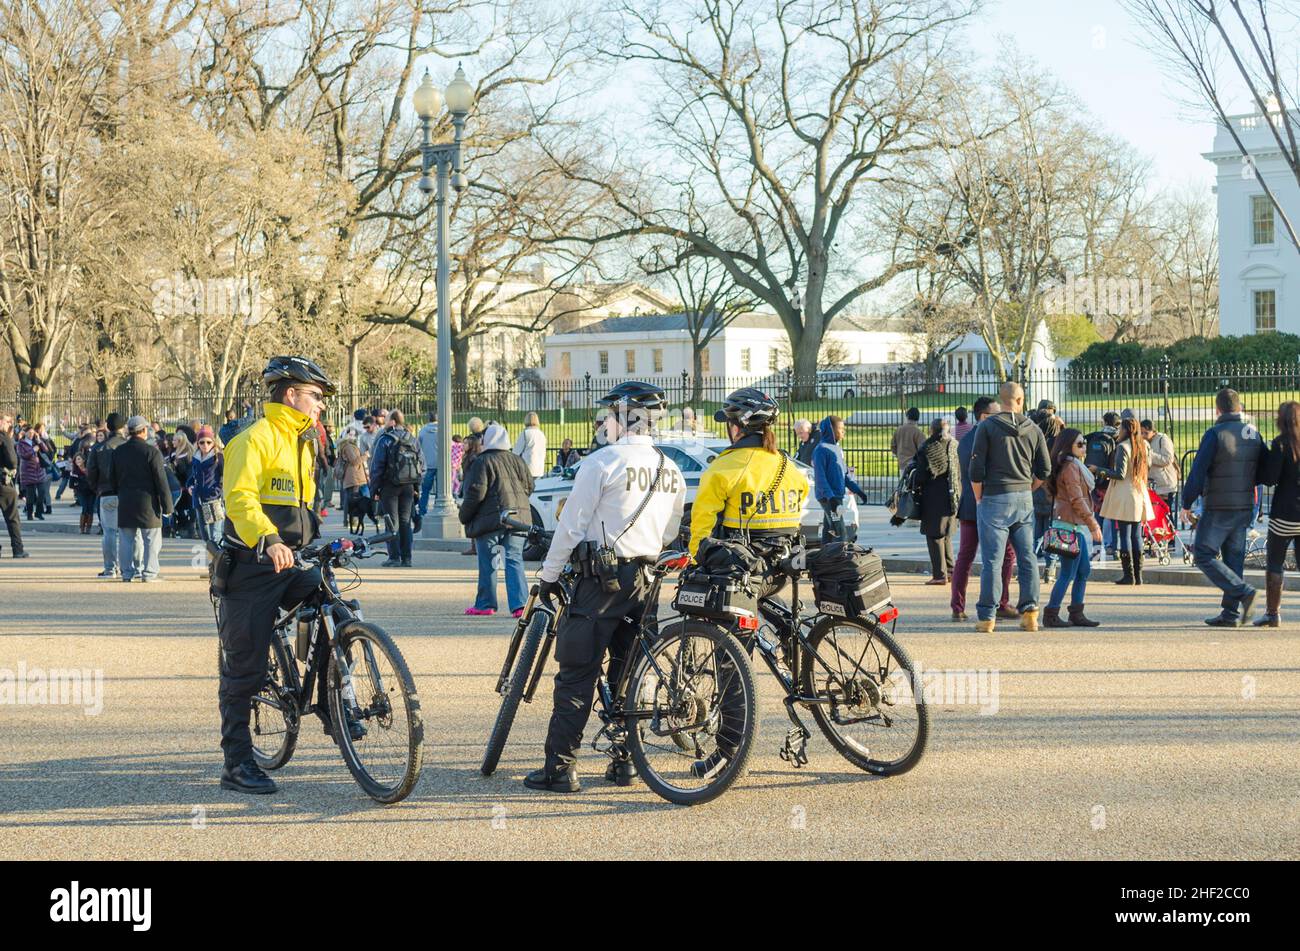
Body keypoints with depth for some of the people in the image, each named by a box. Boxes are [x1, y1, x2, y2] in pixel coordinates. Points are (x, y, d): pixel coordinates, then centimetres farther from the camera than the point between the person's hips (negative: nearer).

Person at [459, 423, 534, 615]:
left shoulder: (483, 462, -8)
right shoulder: (517, 460, 11)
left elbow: (476, 492, -12)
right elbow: (529, 486, 15)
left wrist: (464, 515, 0)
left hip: (491, 519, -5)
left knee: (488, 563, 5)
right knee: (514, 560, 1)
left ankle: (485, 604, 12)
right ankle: (519, 604, -11)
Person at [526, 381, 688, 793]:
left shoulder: (602, 463, -12)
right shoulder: (670, 470, 8)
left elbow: (571, 525, -10)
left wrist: (549, 574, -1)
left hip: (602, 578, -6)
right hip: (645, 579, 6)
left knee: (577, 675, -3)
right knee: (627, 671, 15)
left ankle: (559, 767, -5)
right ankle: (623, 761, 17)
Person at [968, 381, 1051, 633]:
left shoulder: (987, 427, -5)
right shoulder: (1033, 429, 6)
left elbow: (976, 468, -7)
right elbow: (1045, 470, 9)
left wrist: (979, 499, 4)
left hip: (995, 499, -3)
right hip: (1025, 499, 4)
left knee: (992, 560, -3)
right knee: (1027, 557, 9)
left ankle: (987, 616, -2)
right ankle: (1029, 610, 6)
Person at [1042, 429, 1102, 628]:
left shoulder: (1076, 465, 18)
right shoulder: (1070, 467, -14)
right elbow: (1077, 500, -19)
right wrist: (1093, 524, -18)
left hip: (1078, 524, 10)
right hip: (1071, 525, -10)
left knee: (1084, 570, 12)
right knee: (1068, 573, -7)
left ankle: (1077, 614, 15)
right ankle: (1051, 615, -4)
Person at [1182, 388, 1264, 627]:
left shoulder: (1215, 434, -13)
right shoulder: (1254, 434, 7)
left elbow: (1198, 471, -14)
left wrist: (1186, 504, -5)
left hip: (1218, 508, -7)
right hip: (1245, 507, 7)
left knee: (1204, 555, -1)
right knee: (1234, 558, 11)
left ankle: (1243, 592, -14)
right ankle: (1231, 613, 10)